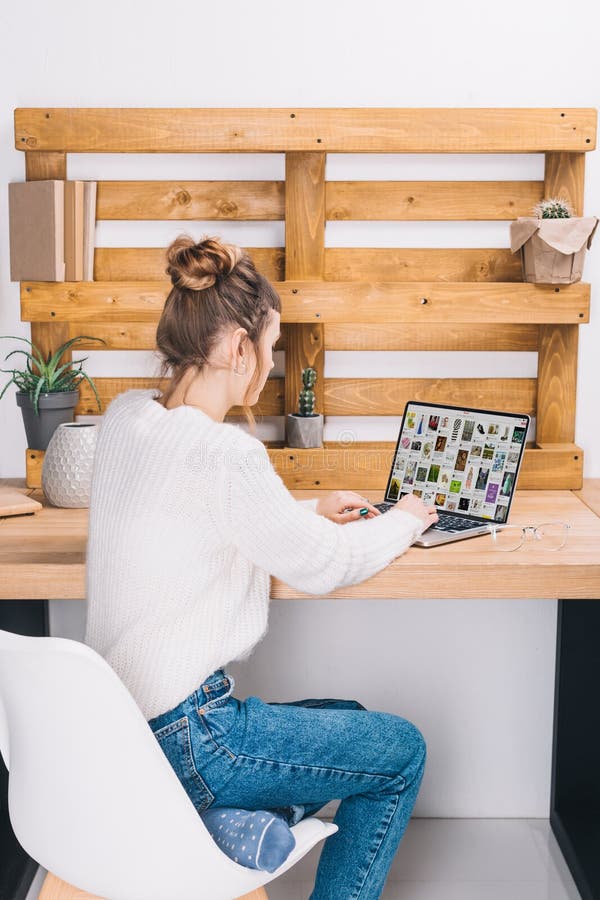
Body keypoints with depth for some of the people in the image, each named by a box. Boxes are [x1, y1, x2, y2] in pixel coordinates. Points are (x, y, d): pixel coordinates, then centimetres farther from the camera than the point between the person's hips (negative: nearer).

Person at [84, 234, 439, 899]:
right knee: (401, 751, 8)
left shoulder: (126, 415, 2)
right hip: (181, 739, -9)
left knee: (349, 718, 25)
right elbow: (320, 567, -12)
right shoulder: (224, 455, -24)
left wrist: (311, 511, 17)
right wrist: (403, 521, 7)